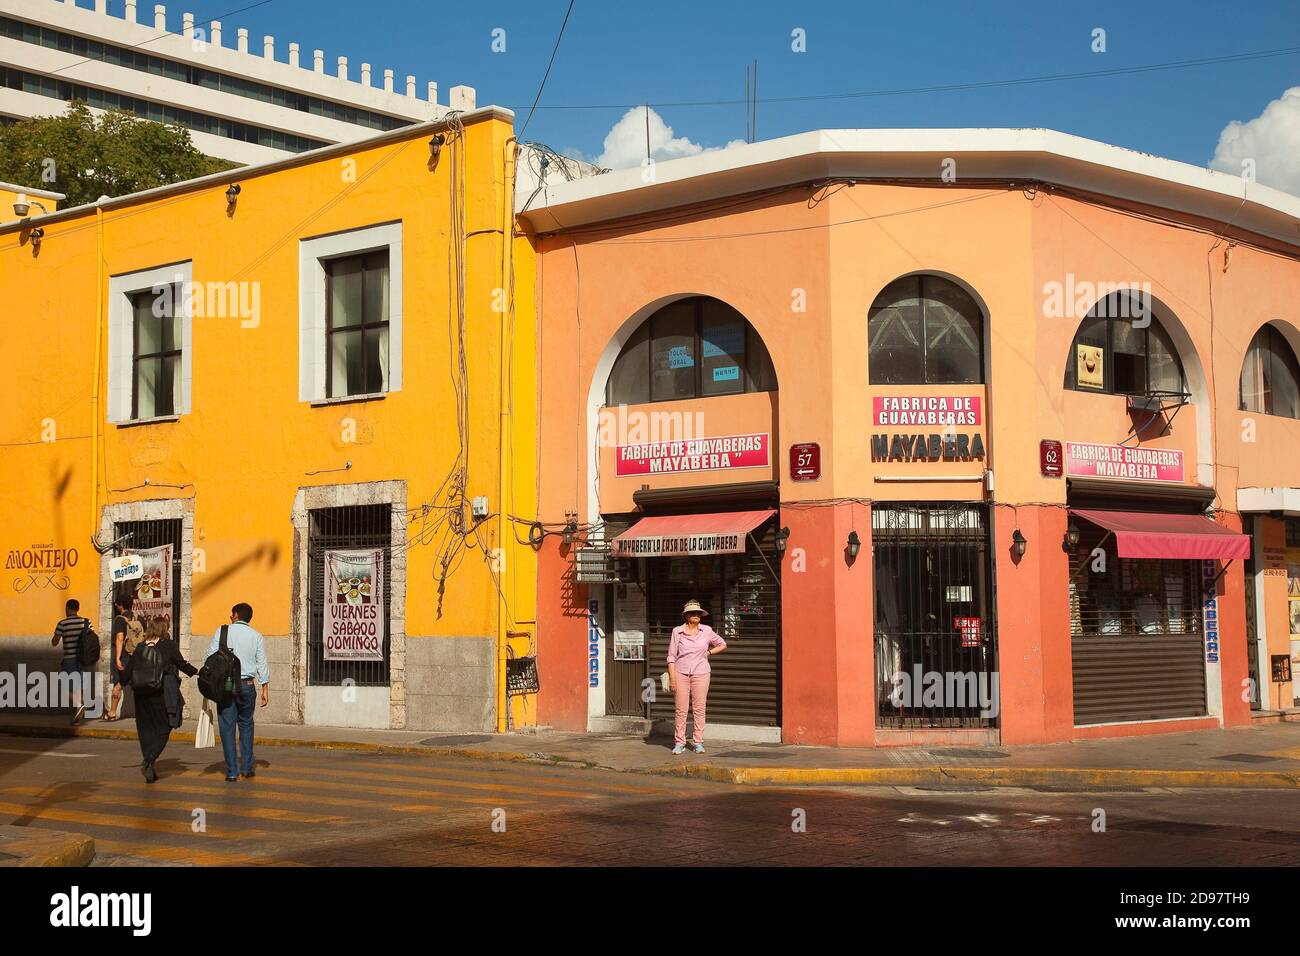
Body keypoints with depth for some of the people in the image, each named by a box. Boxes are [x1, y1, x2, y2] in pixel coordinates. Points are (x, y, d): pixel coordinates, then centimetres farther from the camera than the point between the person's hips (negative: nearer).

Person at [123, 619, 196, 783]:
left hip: (141, 694, 3)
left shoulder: (140, 648, 6)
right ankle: (148, 761, -15)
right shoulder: (169, 646, -2)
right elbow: (181, 663, 1)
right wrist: (196, 671, 17)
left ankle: (149, 770, 11)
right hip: (161, 694, -3)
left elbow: (129, 668, 8)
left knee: (146, 730, 11)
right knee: (163, 729, 4)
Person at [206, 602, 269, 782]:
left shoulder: (222, 632, 1)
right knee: (246, 724, 17)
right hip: (247, 684, 2)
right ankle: (247, 767, 16)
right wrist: (265, 689, 5)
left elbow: (210, 657, -3)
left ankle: (232, 772, 2)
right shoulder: (256, 636, 5)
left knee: (227, 727, 3)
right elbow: (262, 664, 2)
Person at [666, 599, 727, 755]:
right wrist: (672, 678, -4)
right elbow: (671, 656, 1)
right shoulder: (677, 631, 0)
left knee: (699, 709, 2)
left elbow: (722, 645, 19)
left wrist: (708, 653, 5)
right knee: (681, 710, -2)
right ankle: (679, 743, 4)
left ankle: (698, 743, 9)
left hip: (701, 673, 1)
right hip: (681, 673, -1)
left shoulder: (707, 631, 4)